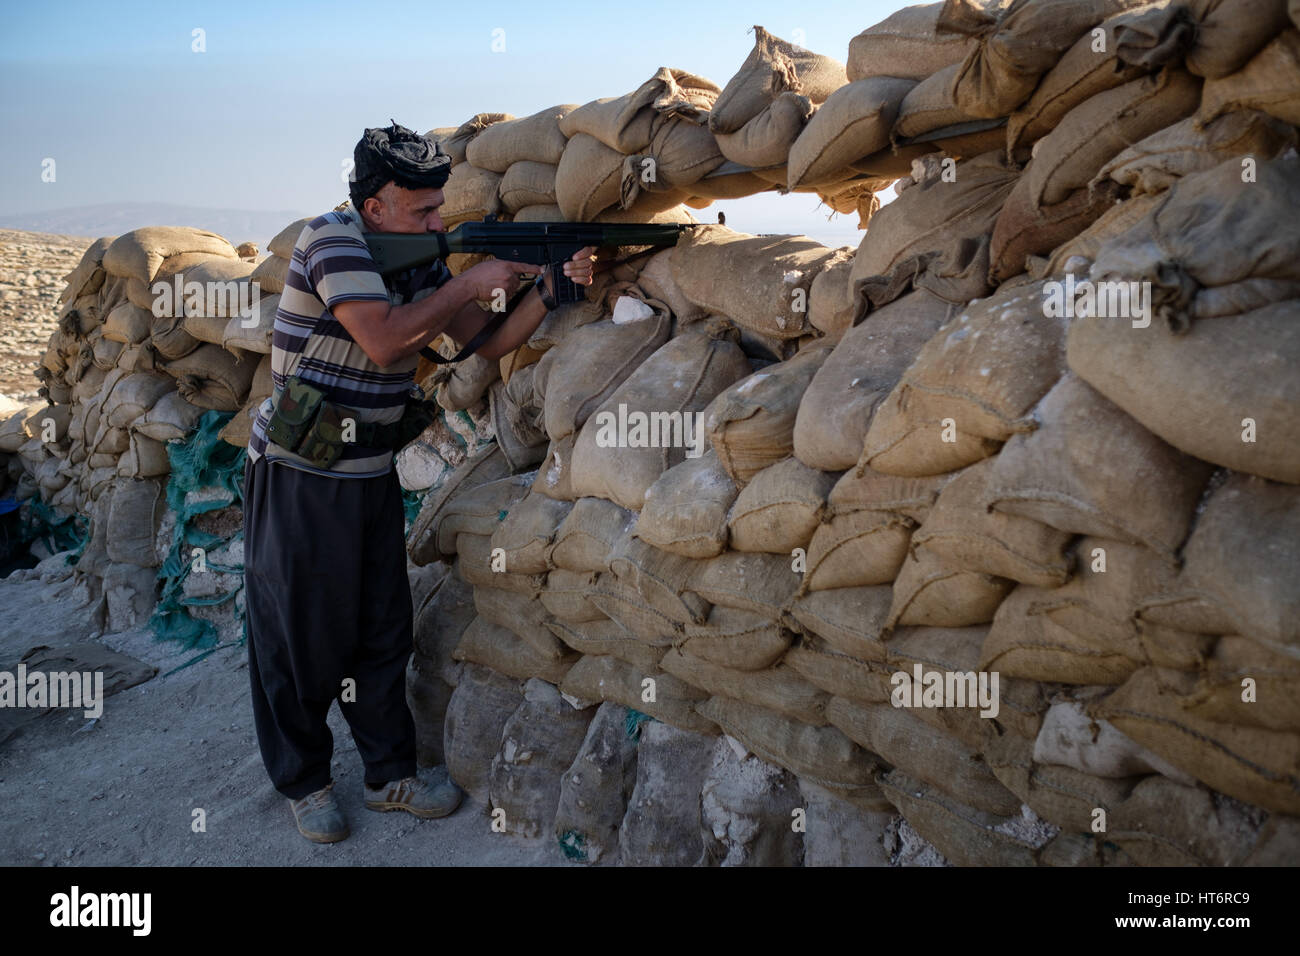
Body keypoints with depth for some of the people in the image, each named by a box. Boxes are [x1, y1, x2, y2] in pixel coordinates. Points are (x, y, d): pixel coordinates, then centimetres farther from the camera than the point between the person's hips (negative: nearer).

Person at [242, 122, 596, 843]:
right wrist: (471, 283, -19)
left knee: (383, 629, 11)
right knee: (300, 634, 5)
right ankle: (304, 782, 22)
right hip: (299, 474, -7)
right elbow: (383, 341, -27)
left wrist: (551, 288, -6)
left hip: (370, 472, 7)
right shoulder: (331, 238, -15)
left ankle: (390, 775, 24)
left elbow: (488, 343, 7)